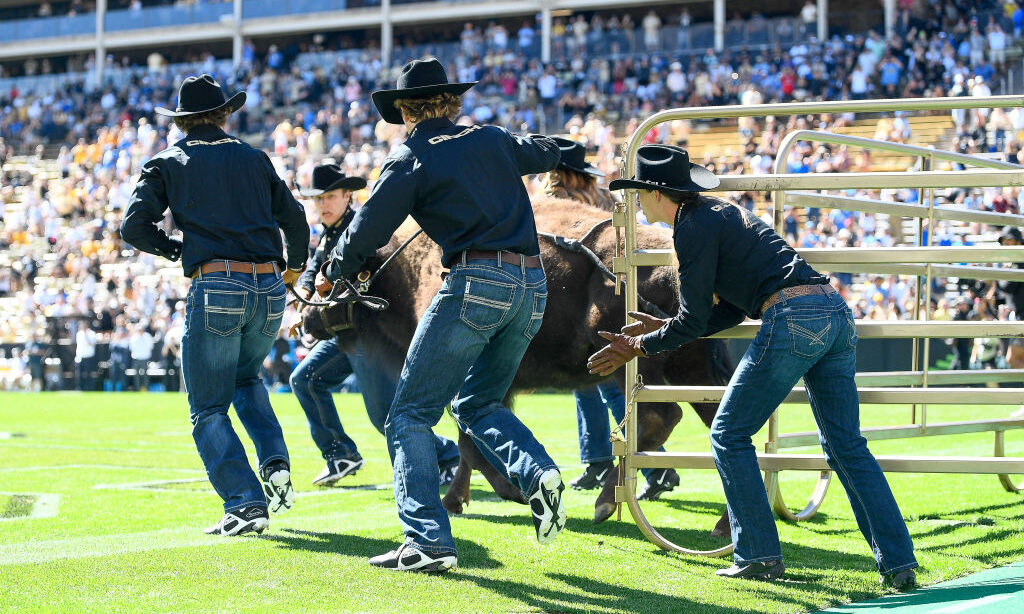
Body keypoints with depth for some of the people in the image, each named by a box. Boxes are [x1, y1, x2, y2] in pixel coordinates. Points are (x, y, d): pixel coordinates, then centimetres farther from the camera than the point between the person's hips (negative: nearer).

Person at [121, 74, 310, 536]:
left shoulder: (167, 164, 8)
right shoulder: (253, 159, 17)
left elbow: (135, 226, 0)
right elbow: (293, 217, 19)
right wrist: (296, 265, 37)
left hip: (216, 290, -4)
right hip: (270, 290, 4)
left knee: (209, 410, 5)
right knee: (245, 378, 29)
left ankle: (246, 503, -10)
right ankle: (275, 462, 8)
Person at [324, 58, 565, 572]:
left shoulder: (411, 158, 1)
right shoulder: (493, 140, 17)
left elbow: (365, 233, 2)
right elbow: (548, 152, 37)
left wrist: (334, 271, 21)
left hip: (477, 283, -6)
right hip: (532, 284, 6)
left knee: (410, 414, 1)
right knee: (477, 401, 23)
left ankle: (428, 540, -10)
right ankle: (536, 472, -3)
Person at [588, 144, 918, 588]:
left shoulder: (693, 227, -2)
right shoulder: (721, 212, 26)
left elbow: (693, 322, -2)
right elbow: (732, 311, 29)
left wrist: (640, 346, 12)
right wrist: (662, 328, 30)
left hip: (793, 318, -9)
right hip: (835, 313, 9)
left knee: (730, 435, 6)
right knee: (846, 446, 10)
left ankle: (759, 555, 5)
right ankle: (899, 564, 4)